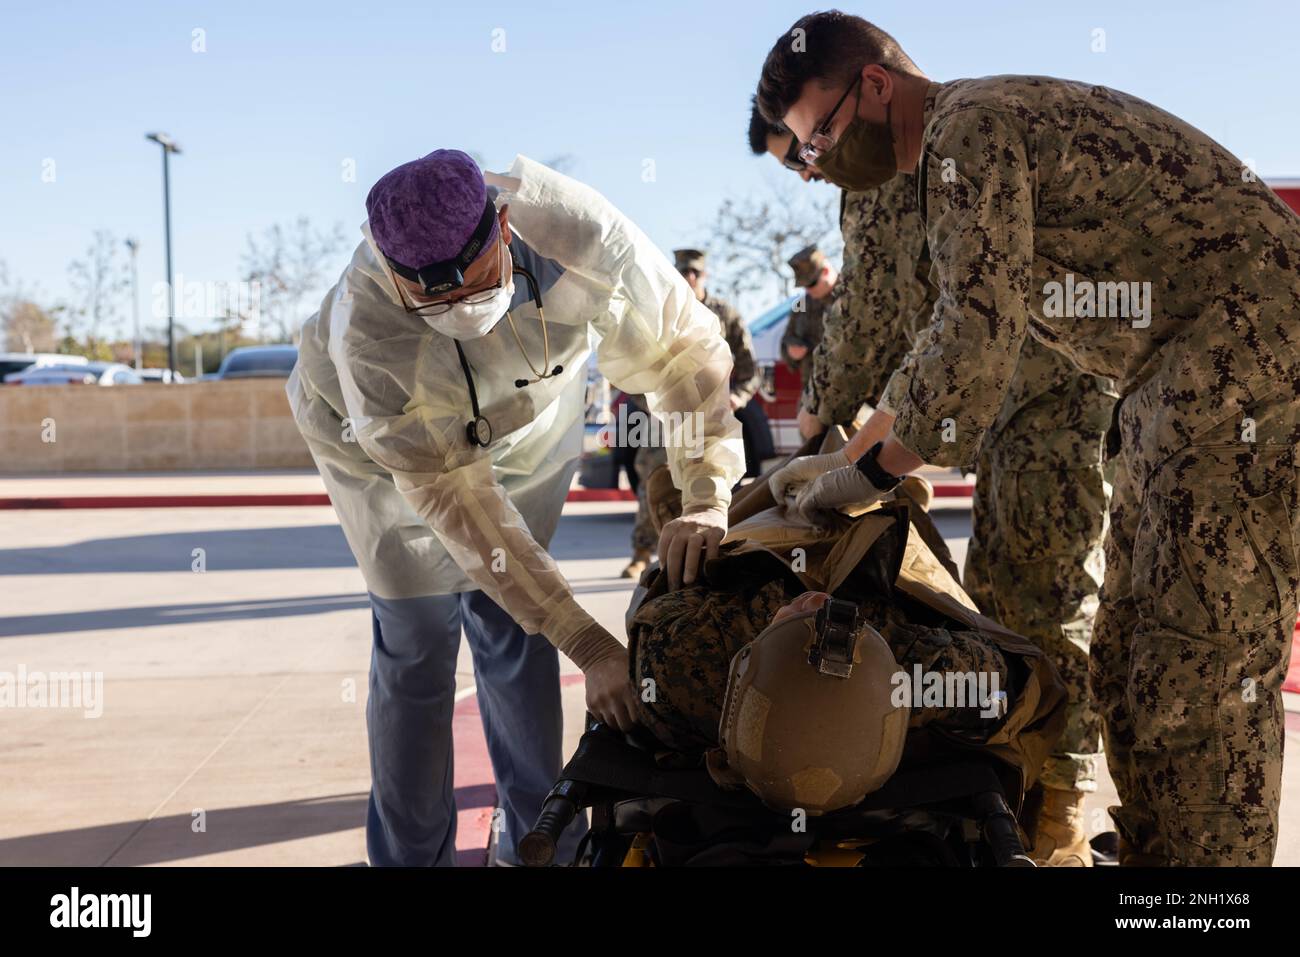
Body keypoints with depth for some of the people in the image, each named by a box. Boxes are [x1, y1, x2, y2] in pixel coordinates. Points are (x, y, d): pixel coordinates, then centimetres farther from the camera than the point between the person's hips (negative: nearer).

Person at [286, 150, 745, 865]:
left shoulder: (576, 231, -37)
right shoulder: (365, 338, -40)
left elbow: (681, 346, -26)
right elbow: (457, 502, -37)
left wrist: (706, 500, -38)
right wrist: (588, 645, -38)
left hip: (530, 419, 3)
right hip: (378, 438, -2)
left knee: (513, 630, 6)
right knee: (418, 648, -4)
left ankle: (535, 839, 23)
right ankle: (411, 855, 16)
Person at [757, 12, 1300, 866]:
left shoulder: (970, 129, -13)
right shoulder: (979, 133, 18)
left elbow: (973, 347, -21)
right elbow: (957, 342, 26)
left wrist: (871, 472, -6)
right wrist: (846, 460, 27)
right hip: (1178, 396, 10)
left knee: (1204, 675, -8)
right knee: (1129, 667, 11)